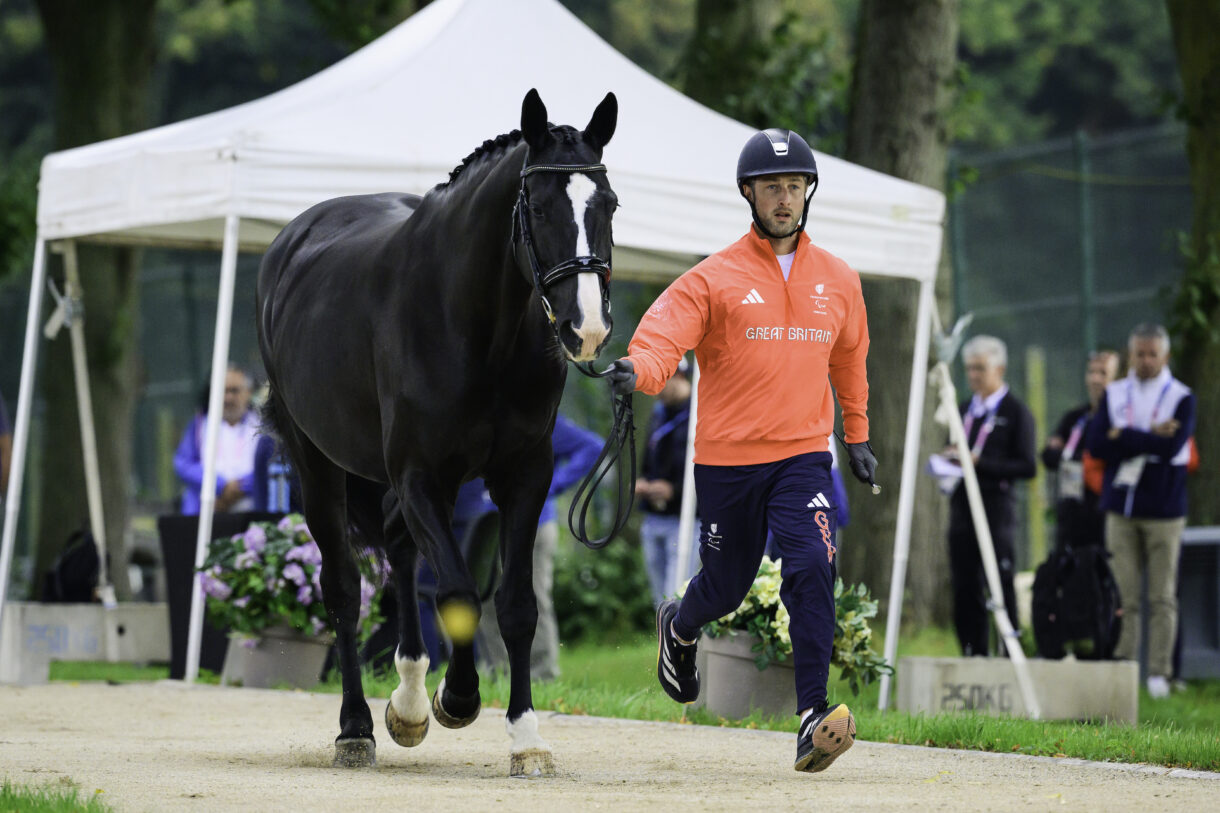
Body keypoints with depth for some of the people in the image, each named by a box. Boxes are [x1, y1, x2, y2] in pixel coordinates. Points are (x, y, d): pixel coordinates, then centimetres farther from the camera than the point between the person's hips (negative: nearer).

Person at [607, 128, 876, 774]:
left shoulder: (839, 281, 8)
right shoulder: (715, 278, -5)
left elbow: (849, 359, 23)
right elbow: (664, 333, -18)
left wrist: (858, 435, 28)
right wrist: (639, 370, -39)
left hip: (804, 456, 1)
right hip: (727, 459, -1)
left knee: (812, 569, -20)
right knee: (726, 585, 13)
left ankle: (813, 721, -22)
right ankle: (680, 629, 50)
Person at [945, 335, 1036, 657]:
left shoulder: (1016, 412, -3)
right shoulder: (964, 409, 17)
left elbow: (1027, 467, -10)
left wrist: (979, 462, -17)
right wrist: (950, 460, 2)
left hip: (996, 511, -7)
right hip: (962, 509, 7)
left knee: (1001, 590, -6)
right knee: (965, 591, 6)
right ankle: (974, 657, 11)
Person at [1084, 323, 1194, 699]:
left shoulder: (1182, 397, 1)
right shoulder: (1113, 394, 10)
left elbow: (1172, 446, -14)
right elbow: (1095, 443, -4)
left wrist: (1123, 437, -7)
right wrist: (1149, 438, -11)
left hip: (1164, 510, -2)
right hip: (1121, 507, 2)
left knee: (1162, 598, 0)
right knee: (1124, 597, -1)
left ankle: (1159, 672, 4)